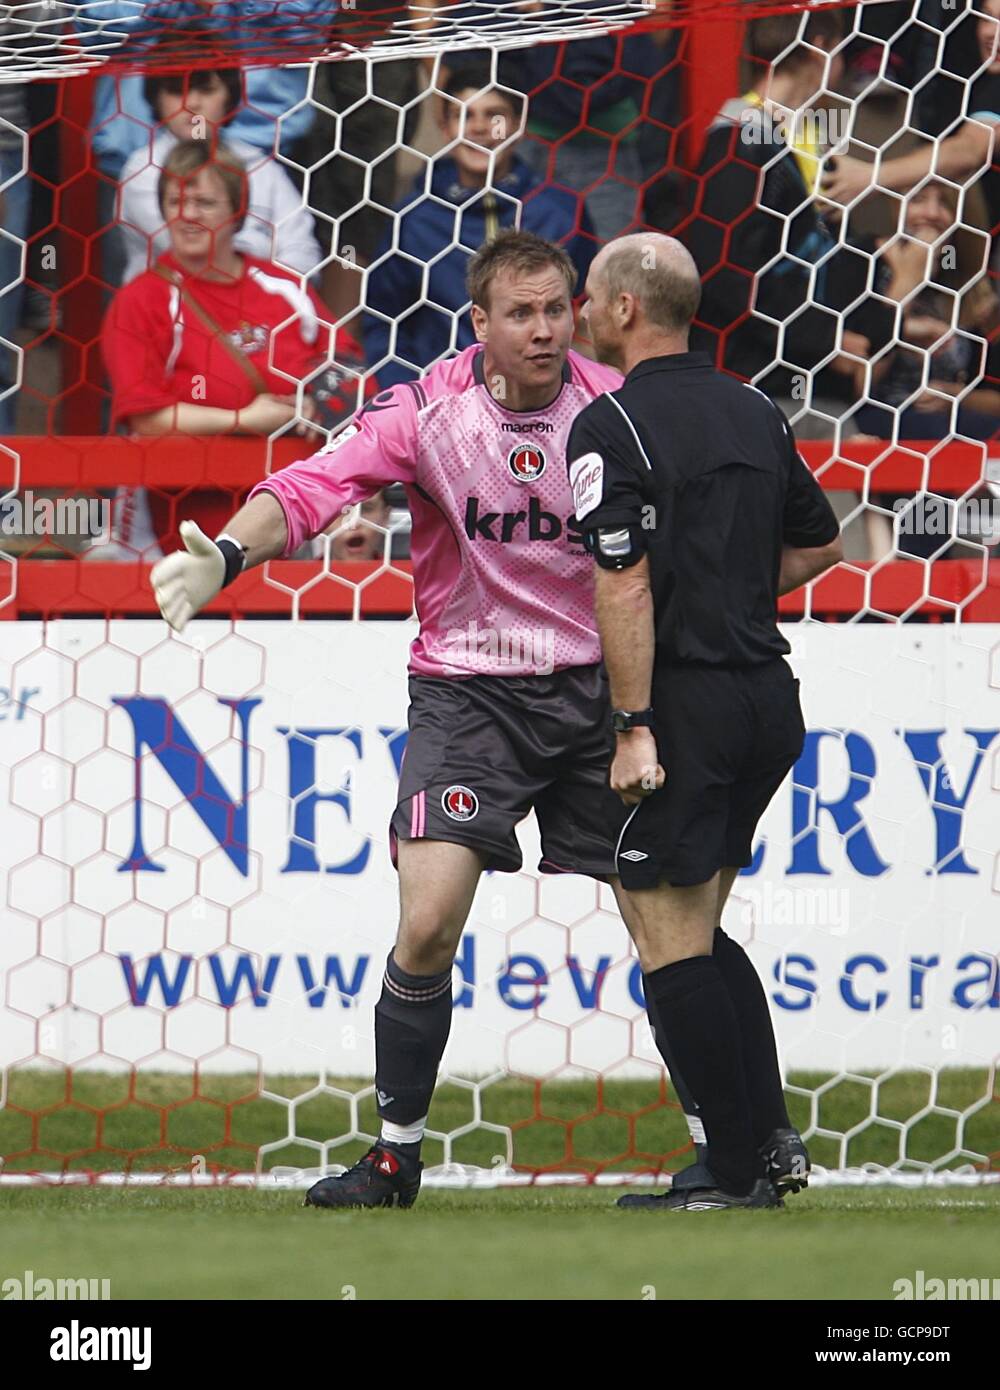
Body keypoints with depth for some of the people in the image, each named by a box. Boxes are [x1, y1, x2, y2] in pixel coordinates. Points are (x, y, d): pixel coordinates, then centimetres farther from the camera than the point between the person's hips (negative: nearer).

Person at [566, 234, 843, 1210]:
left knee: (667, 939, 0)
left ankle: (734, 1174, 0)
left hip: (685, 702, -8)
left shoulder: (611, 426, -12)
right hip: (769, 698, 8)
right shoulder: (753, 412, 12)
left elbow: (627, 586, -20)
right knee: (697, 930, 19)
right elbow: (818, 545, 22)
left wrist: (635, 727, -18)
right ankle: (770, 1140, 14)